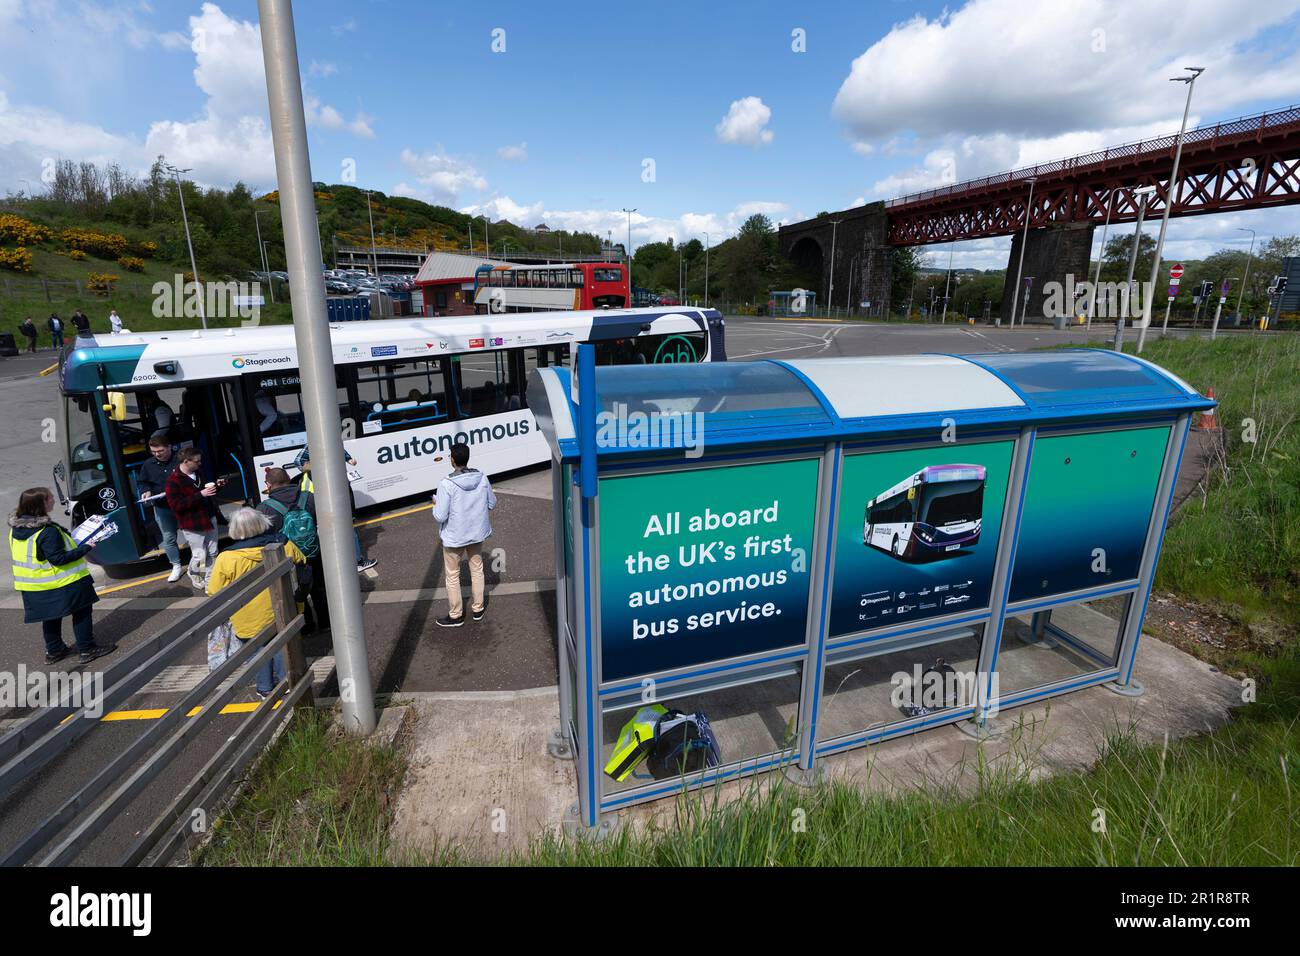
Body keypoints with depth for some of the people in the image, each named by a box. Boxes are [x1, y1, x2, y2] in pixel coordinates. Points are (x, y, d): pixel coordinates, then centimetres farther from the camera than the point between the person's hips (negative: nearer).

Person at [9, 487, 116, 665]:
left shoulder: (15, 529, 1)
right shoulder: (48, 532, -26)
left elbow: (28, 555, 13)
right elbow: (58, 559, -25)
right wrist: (85, 548, -19)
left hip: (34, 586, 8)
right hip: (62, 583, -8)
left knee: (51, 616, 21)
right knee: (81, 612, 5)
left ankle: (54, 651, 31)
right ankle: (87, 650, 10)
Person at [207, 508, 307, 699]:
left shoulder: (226, 559, -23)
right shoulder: (284, 546, -14)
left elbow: (214, 593, -13)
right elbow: (302, 563, 6)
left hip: (251, 622, -2)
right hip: (281, 616, 2)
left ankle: (266, 688, 34)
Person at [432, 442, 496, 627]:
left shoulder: (446, 484, -24)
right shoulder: (482, 478, -10)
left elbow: (440, 516, -22)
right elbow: (492, 503, 2)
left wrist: (435, 503, -2)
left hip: (454, 537, -4)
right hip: (477, 532, 4)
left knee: (453, 576, 14)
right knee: (477, 570, 22)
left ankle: (456, 615, 27)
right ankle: (478, 609, 35)